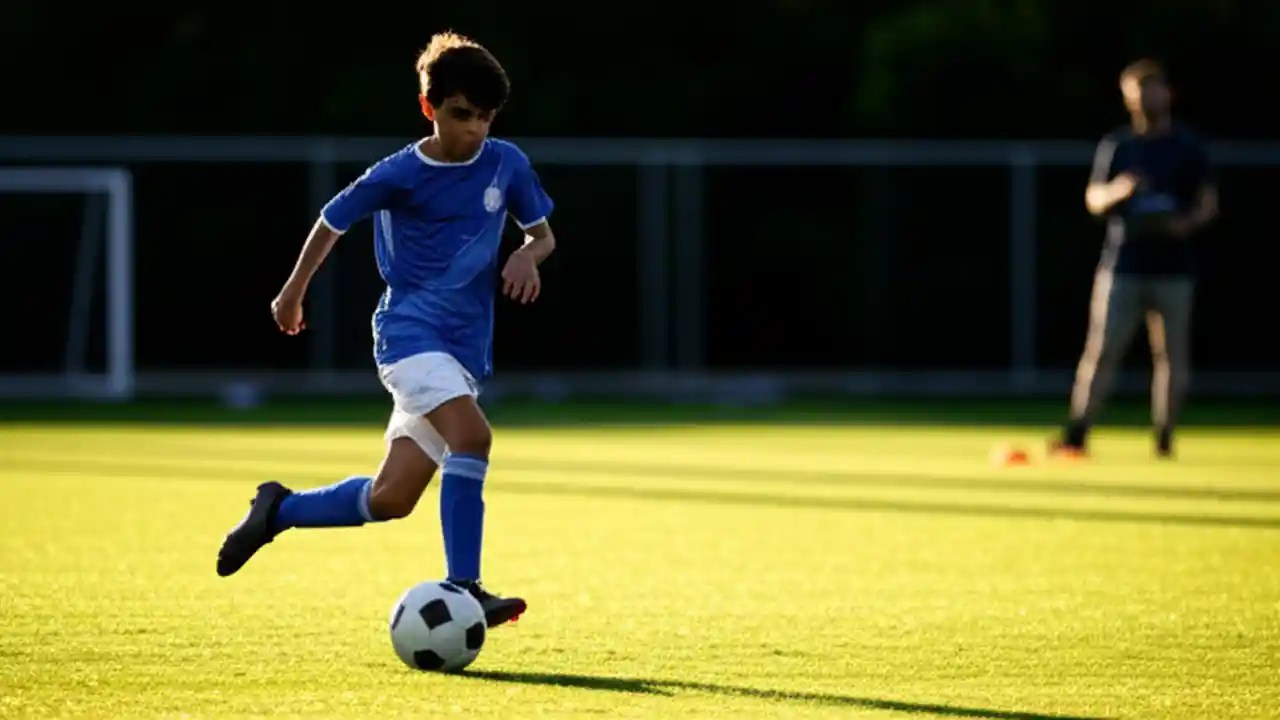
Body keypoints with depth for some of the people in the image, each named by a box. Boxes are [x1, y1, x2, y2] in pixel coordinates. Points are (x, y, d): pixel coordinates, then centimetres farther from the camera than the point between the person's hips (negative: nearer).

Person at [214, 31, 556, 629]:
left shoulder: (507, 165, 4)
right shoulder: (398, 175, -7)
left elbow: (542, 234, 18)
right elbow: (332, 221, 9)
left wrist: (528, 256, -7)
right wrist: (293, 293, 21)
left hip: (466, 350, 5)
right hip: (410, 329, -5)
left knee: (389, 499, 2)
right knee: (472, 435, -31)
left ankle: (279, 511, 26)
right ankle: (462, 591, -31)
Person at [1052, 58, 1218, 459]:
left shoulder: (1188, 145, 7)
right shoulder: (1116, 145, 9)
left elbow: (1209, 204, 7)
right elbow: (1093, 200, 7)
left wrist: (1187, 224, -15)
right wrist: (1118, 191, -15)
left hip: (1173, 269, 0)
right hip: (1122, 266, 0)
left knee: (1171, 353, 1)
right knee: (1102, 349, -6)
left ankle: (1164, 439, 10)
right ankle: (1076, 434, -7)